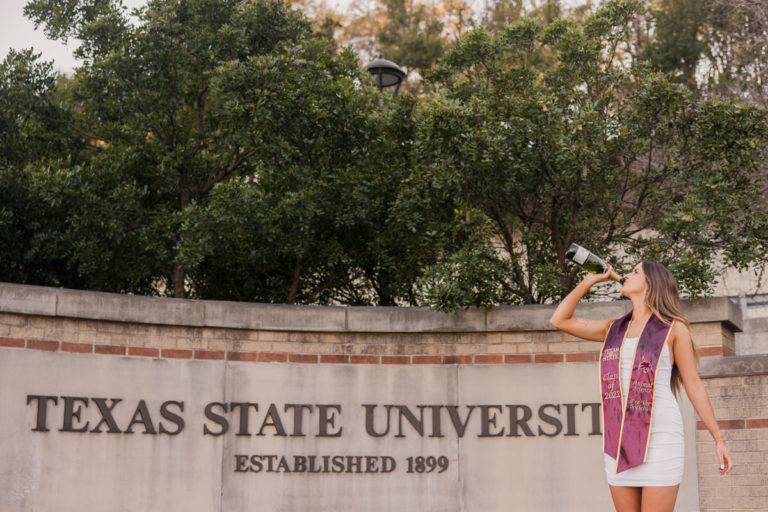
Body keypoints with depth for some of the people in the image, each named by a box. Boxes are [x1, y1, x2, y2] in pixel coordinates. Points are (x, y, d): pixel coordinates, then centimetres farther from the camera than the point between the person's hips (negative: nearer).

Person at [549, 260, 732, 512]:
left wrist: (719, 439, 2)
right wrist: (590, 280, 16)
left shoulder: (674, 328, 2)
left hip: (659, 438, -5)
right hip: (621, 440, 5)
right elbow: (559, 320, 17)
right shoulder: (614, 328, 17)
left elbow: (694, 385, 3)